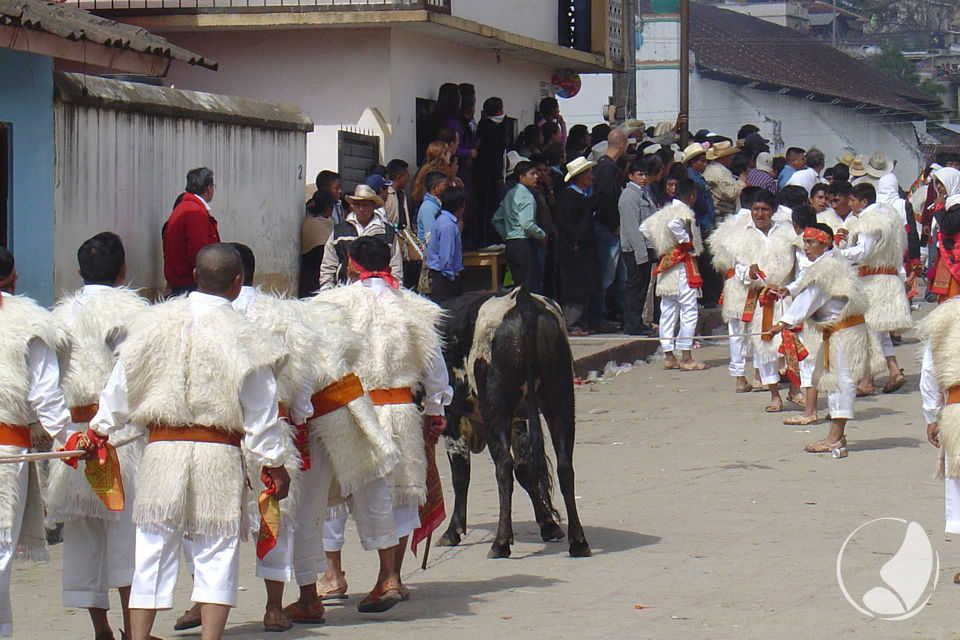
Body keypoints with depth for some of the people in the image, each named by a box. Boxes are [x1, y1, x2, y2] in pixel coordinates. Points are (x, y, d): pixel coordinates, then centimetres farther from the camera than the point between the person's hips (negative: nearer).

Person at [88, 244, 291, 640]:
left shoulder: (154, 323, 3)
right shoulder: (240, 336, -7)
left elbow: (121, 385, 11)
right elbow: (261, 412, -3)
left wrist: (99, 429, 27)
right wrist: (273, 463, 7)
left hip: (161, 449, 3)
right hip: (219, 457, -2)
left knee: (154, 551, 9)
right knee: (217, 553, 5)